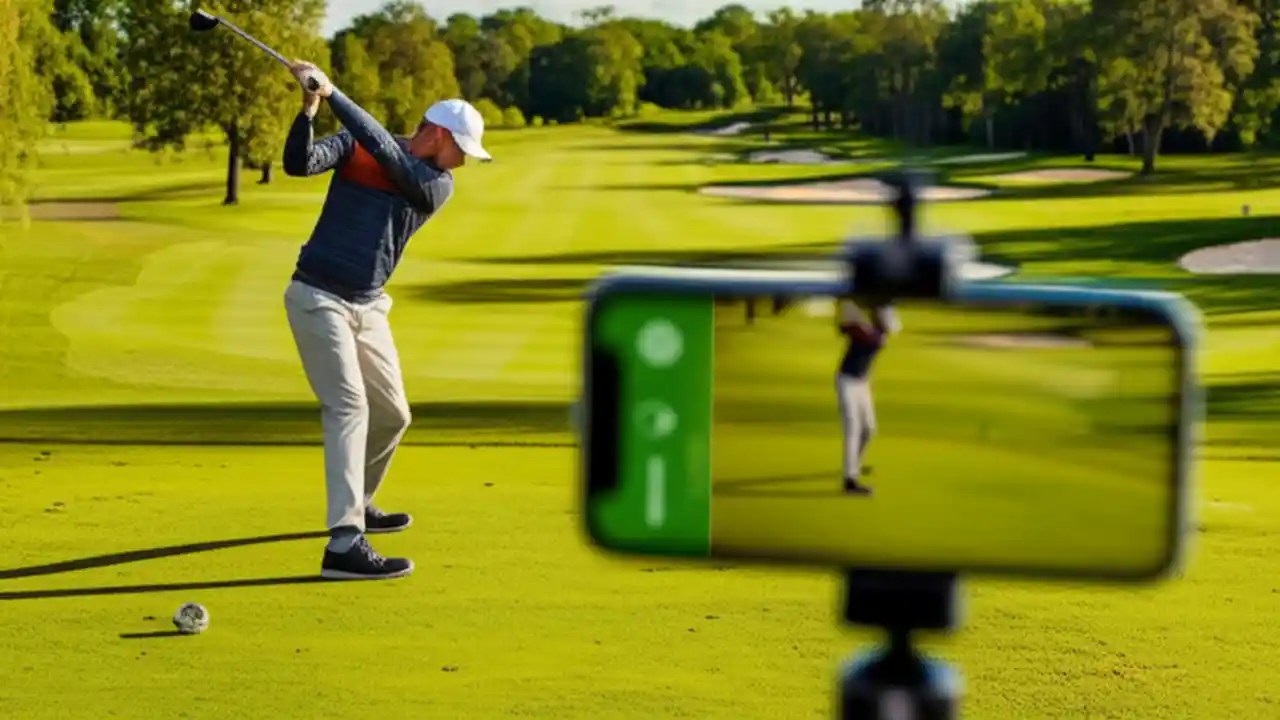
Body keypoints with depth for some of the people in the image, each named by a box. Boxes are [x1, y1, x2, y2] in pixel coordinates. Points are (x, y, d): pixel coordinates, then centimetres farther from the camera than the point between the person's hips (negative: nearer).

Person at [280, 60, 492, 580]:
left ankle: (358, 505, 42)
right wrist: (309, 109, -32)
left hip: (368, 307, 6)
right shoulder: (355, 146, -3)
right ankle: (344, 544, -26)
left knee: (392, 414, 14)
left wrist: (332, 94, -24)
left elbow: (386, 152, -16)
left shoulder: (438, 186, 1)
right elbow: (299, 163, -17)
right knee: (349, 407, -18)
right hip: (319, 298, -6)